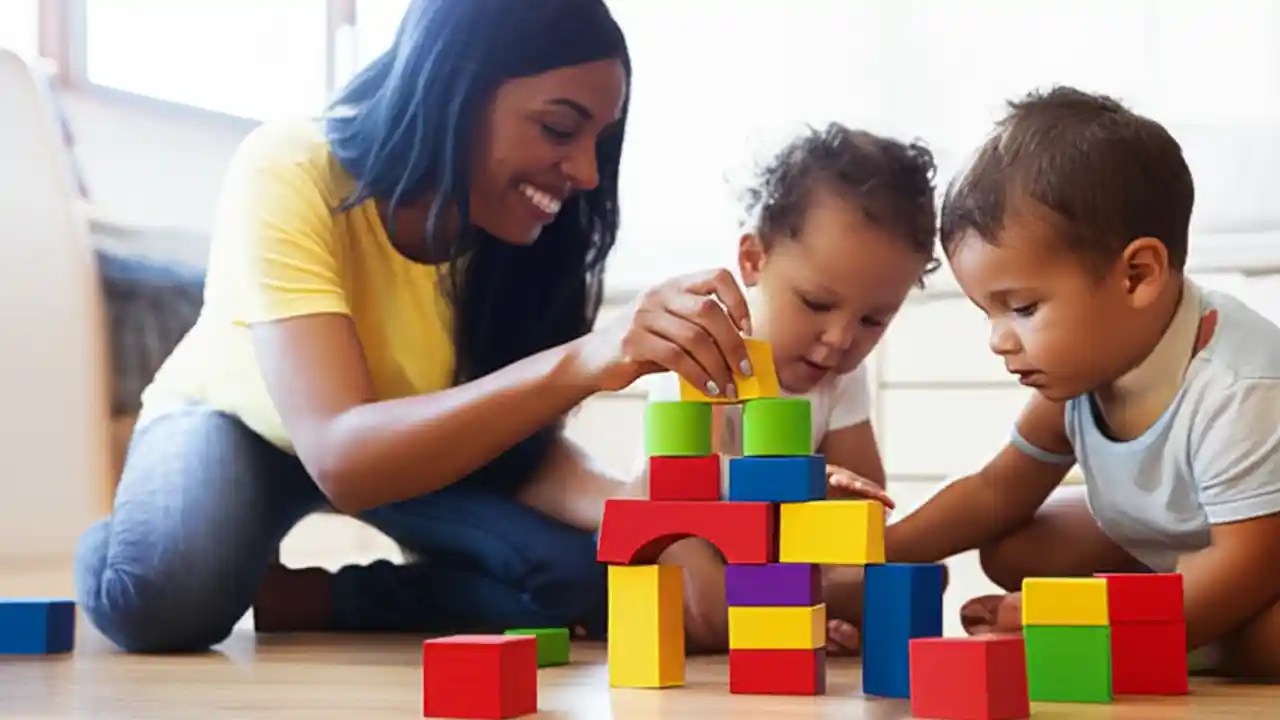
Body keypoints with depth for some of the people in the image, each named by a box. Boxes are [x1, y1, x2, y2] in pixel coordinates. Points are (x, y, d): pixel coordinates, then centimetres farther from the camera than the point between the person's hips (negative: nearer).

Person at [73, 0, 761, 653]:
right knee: (167, 590, -35)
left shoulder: (525, 219, -22)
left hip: (408, 442, 3)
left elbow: (523, 443, -22)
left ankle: (287, 599, -4)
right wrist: (577, 363, -59)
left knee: (579, 571, -22)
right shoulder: (290, 174, -35)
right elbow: (341, 459, -46)